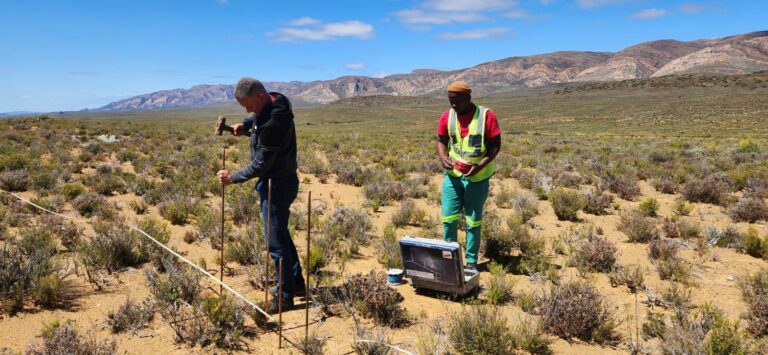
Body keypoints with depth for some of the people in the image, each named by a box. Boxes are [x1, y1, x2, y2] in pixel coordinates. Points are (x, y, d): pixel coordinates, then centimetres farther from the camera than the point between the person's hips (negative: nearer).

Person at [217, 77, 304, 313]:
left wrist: (233, 178, -10)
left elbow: (260, 164, -22)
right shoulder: (273, 102, 0)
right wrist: (245, 124, 5)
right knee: (281, 233, 20)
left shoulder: (273, 123, -29)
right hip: (279, 180, 10)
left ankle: (285, 296, 9)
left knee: (275, 240, -2)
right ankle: (296, 282, 33)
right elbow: (257, 118, 25)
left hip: (277, 185, -10)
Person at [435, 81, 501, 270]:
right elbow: (441, 140, 7)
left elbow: (496, 144, -8)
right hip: (453, 175, 3)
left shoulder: (486, 115, -12)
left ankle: (471, 261, 20)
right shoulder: (446, 116, -2)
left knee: (473, 221, 8)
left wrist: (481, 165, -22)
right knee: (448, 218, 3)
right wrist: (442, 157, -14)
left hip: (477, 177, -2)